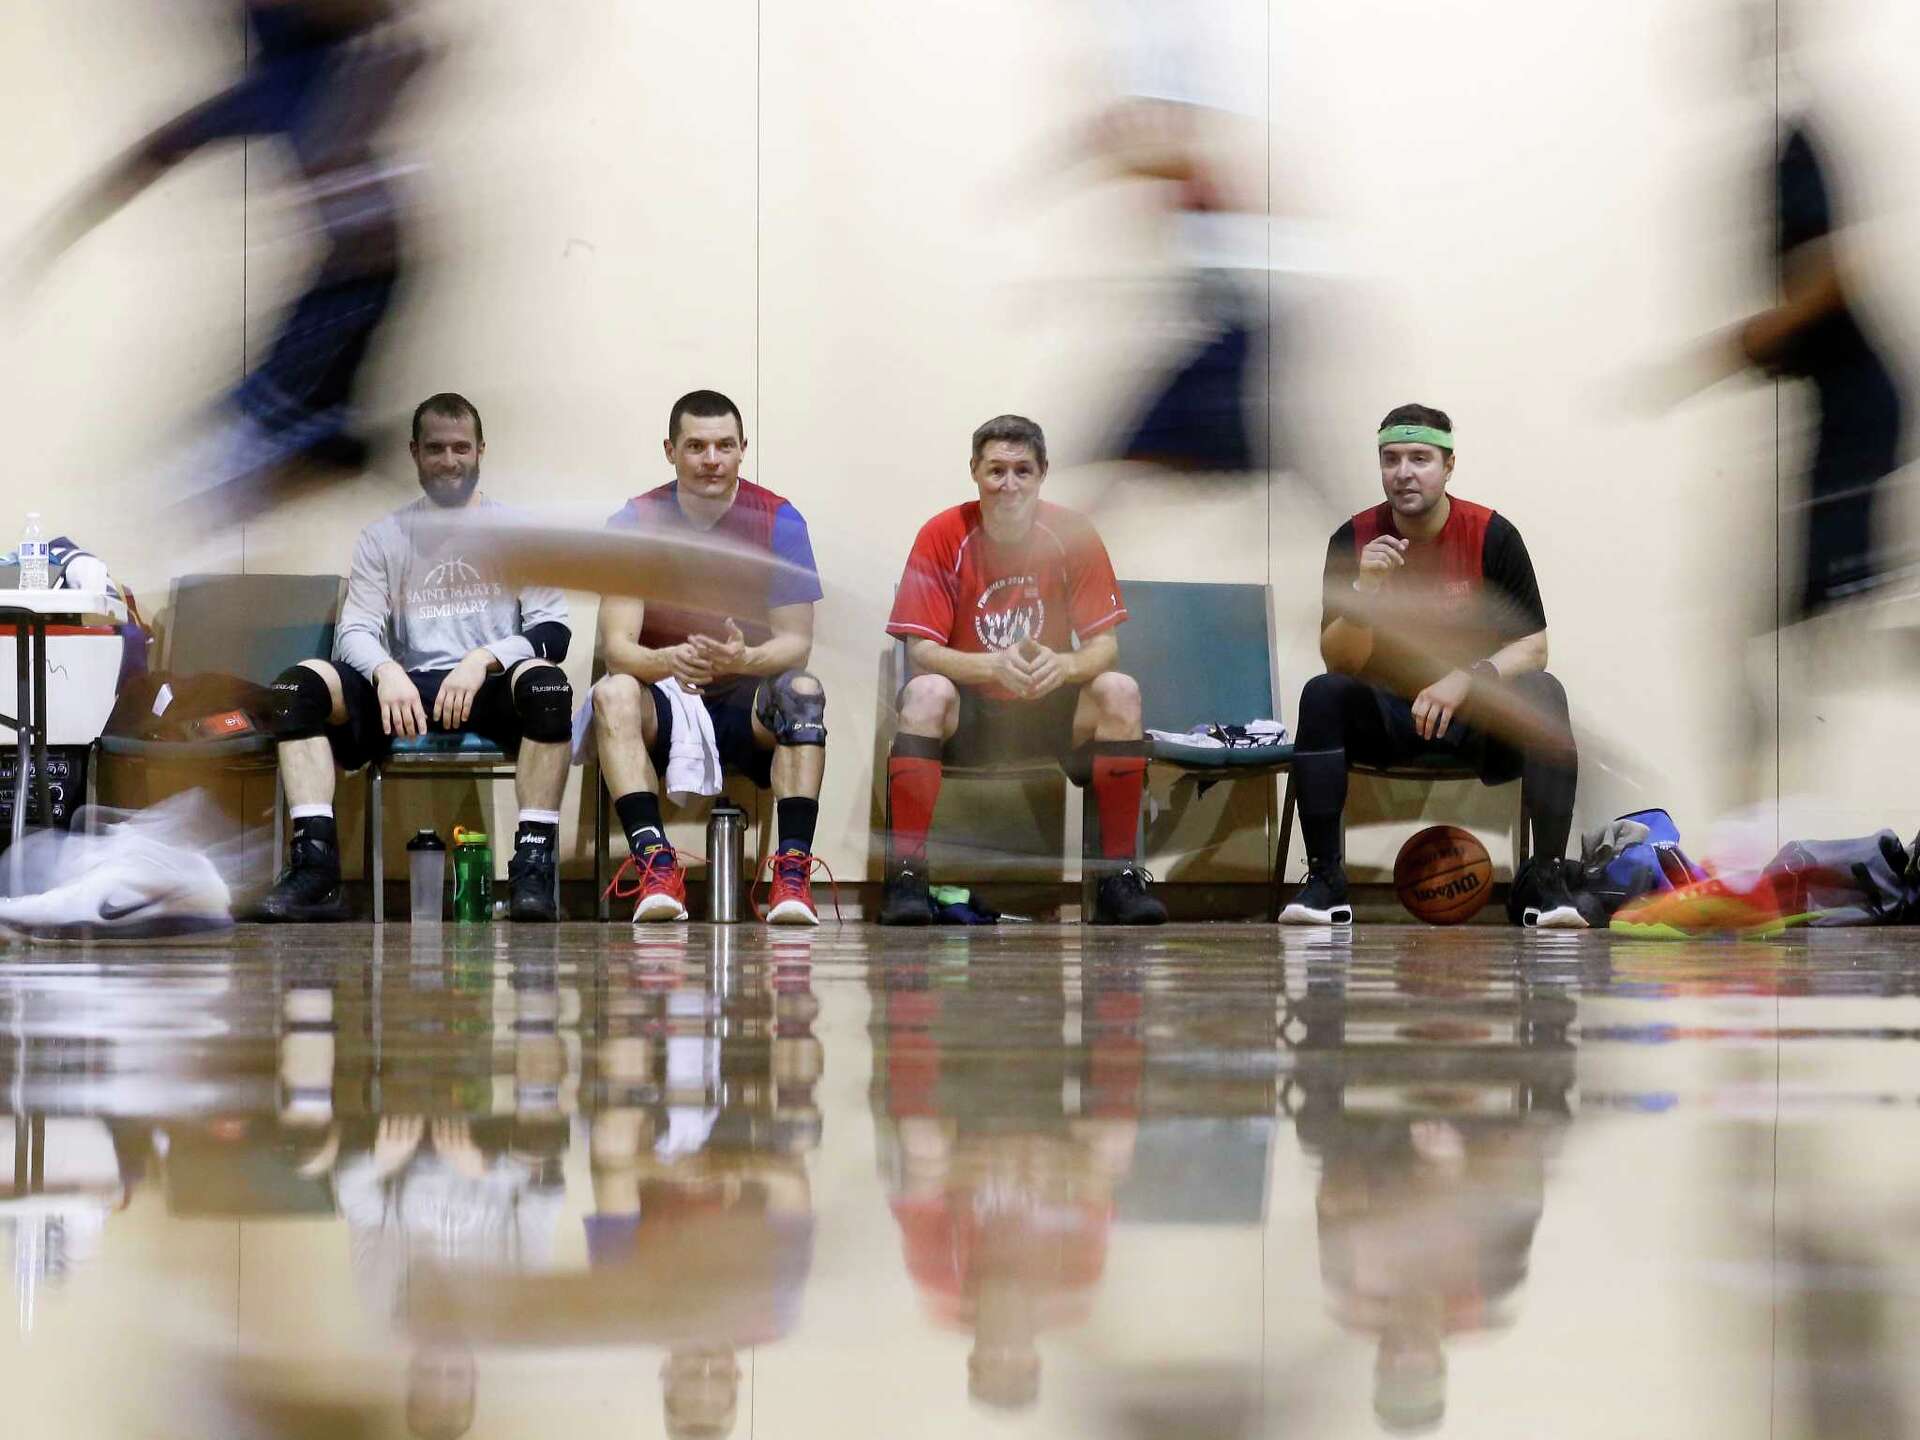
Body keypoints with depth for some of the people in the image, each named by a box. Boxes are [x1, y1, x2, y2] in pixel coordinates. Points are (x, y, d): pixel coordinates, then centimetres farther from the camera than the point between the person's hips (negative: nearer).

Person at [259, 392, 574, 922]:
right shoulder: (383, 538, 16)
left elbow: (554, 632, 1)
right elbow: (355, 630, 5)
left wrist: (484, 659, -18)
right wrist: (386, 671, -19)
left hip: (491, 695, -2)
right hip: (405, 695, 2)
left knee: (545, 683, -37)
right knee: (299, 684, -24)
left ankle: (535, 864, -36)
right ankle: (315, 867, -31)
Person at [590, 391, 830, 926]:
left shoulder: (779, 521, -4)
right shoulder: (635, 522, -4)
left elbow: (796, 641, -8)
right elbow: (616, 646, -11)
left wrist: (745, 659, -32)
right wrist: (667, 661, -36)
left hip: (747, 707, 0)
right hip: (665, 705, 0)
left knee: (803, 692, -32)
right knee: (612, 694, -31)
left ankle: (793, 872, -40)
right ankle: (656, 867, -43)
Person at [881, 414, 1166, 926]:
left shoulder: (1072, 535, -6)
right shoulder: (942, 537, -10)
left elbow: (1103, 645, -8)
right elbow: (920, 649, -15)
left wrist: (1064, 665, -33)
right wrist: (995, 665, -34)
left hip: (1051, 711, 1)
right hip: (969, 713, -1)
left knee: (1120, 692, -26)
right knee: (925, 693, -33)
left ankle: (1119, 877, -22)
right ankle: (906, 878, -33)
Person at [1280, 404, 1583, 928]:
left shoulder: (1492, 535, -7)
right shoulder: (1354, 540, -4)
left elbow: (1532, 647, -8)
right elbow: (1339, 662, -8)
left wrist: (1466, 679, -27)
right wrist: (1365, 590, -26)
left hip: (1480, 716, -1)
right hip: (1389, 717, 1)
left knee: (1544, 693, -30)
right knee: (1321, 695, -27)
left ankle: (1548, 882, -27)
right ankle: (1325, 882, -26)